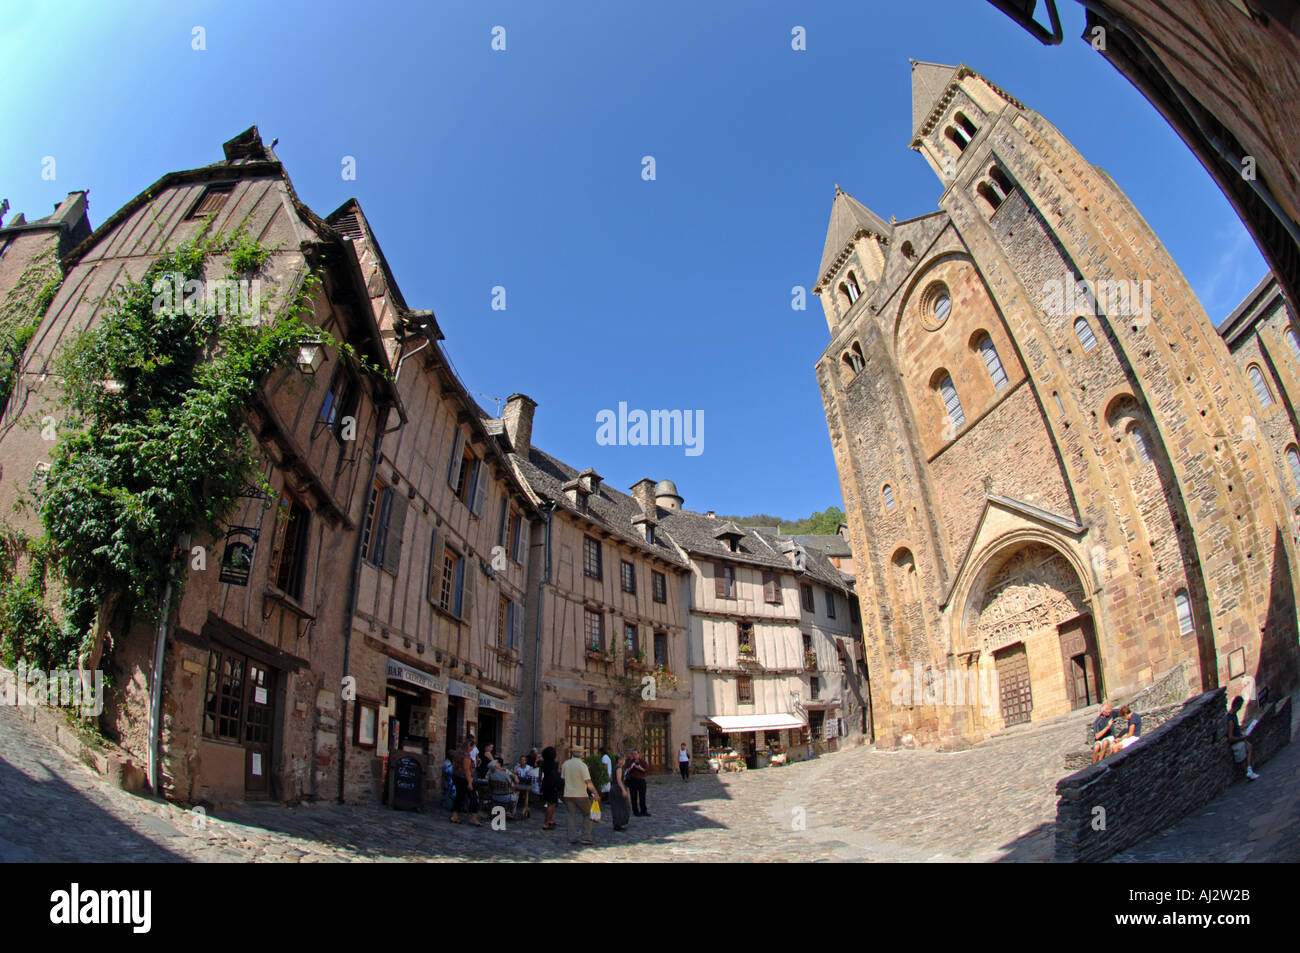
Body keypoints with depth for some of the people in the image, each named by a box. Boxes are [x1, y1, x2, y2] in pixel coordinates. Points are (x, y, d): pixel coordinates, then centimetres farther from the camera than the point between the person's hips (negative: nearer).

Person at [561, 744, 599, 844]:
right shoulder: (582, 765, -14)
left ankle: (572, 838, 8)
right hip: (581, 795, -4)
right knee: (587, 815, 10)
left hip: (568, 794, 4)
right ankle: (586, 837, 5)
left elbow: (563, 779, 13)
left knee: (572, 816, 11)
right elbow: (588, 783, -17)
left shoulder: (565, 764, 2)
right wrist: (596, 793, -8)